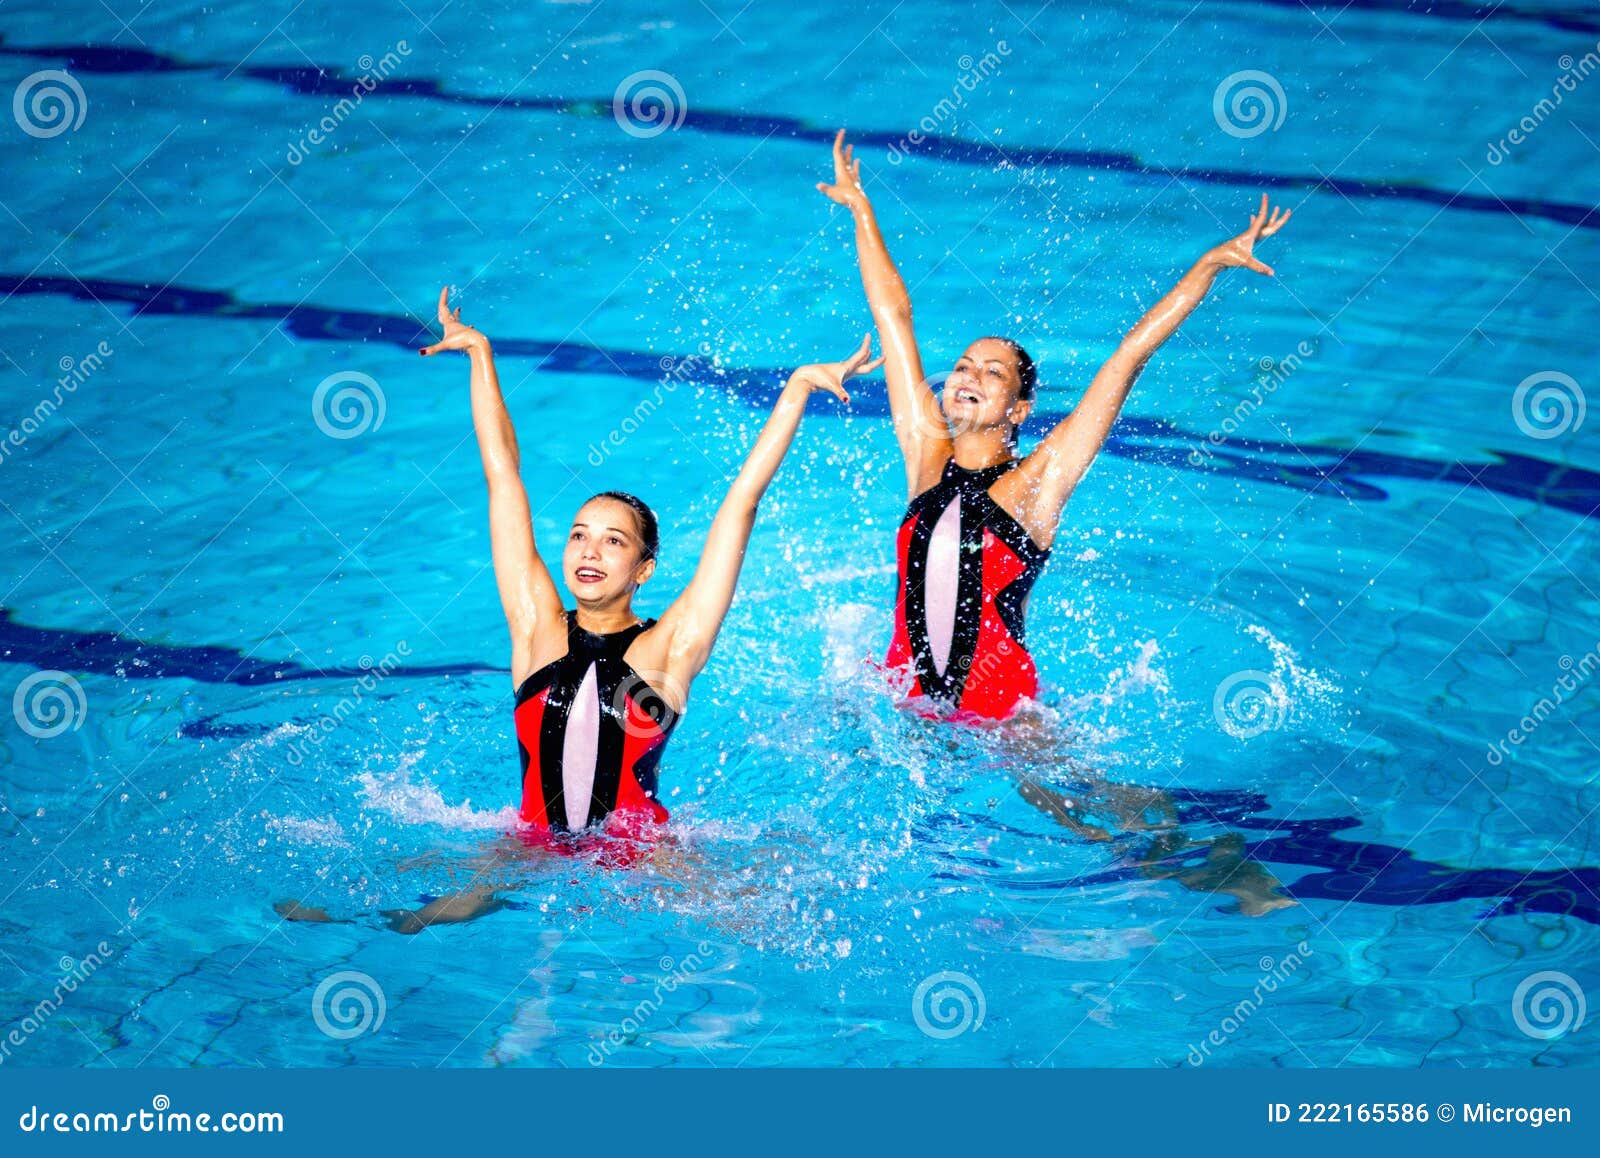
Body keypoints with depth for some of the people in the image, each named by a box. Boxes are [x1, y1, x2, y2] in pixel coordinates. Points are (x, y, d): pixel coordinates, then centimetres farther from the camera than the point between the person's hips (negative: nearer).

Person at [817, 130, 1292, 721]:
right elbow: (893, 317, 8)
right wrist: (860, 210, 16)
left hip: (1004, 714, -3)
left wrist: (1211, 263, -10)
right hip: (904, 701, 3)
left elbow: (1127, 358, -9)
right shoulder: (928, 456, 2)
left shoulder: (1036, 482, -6)